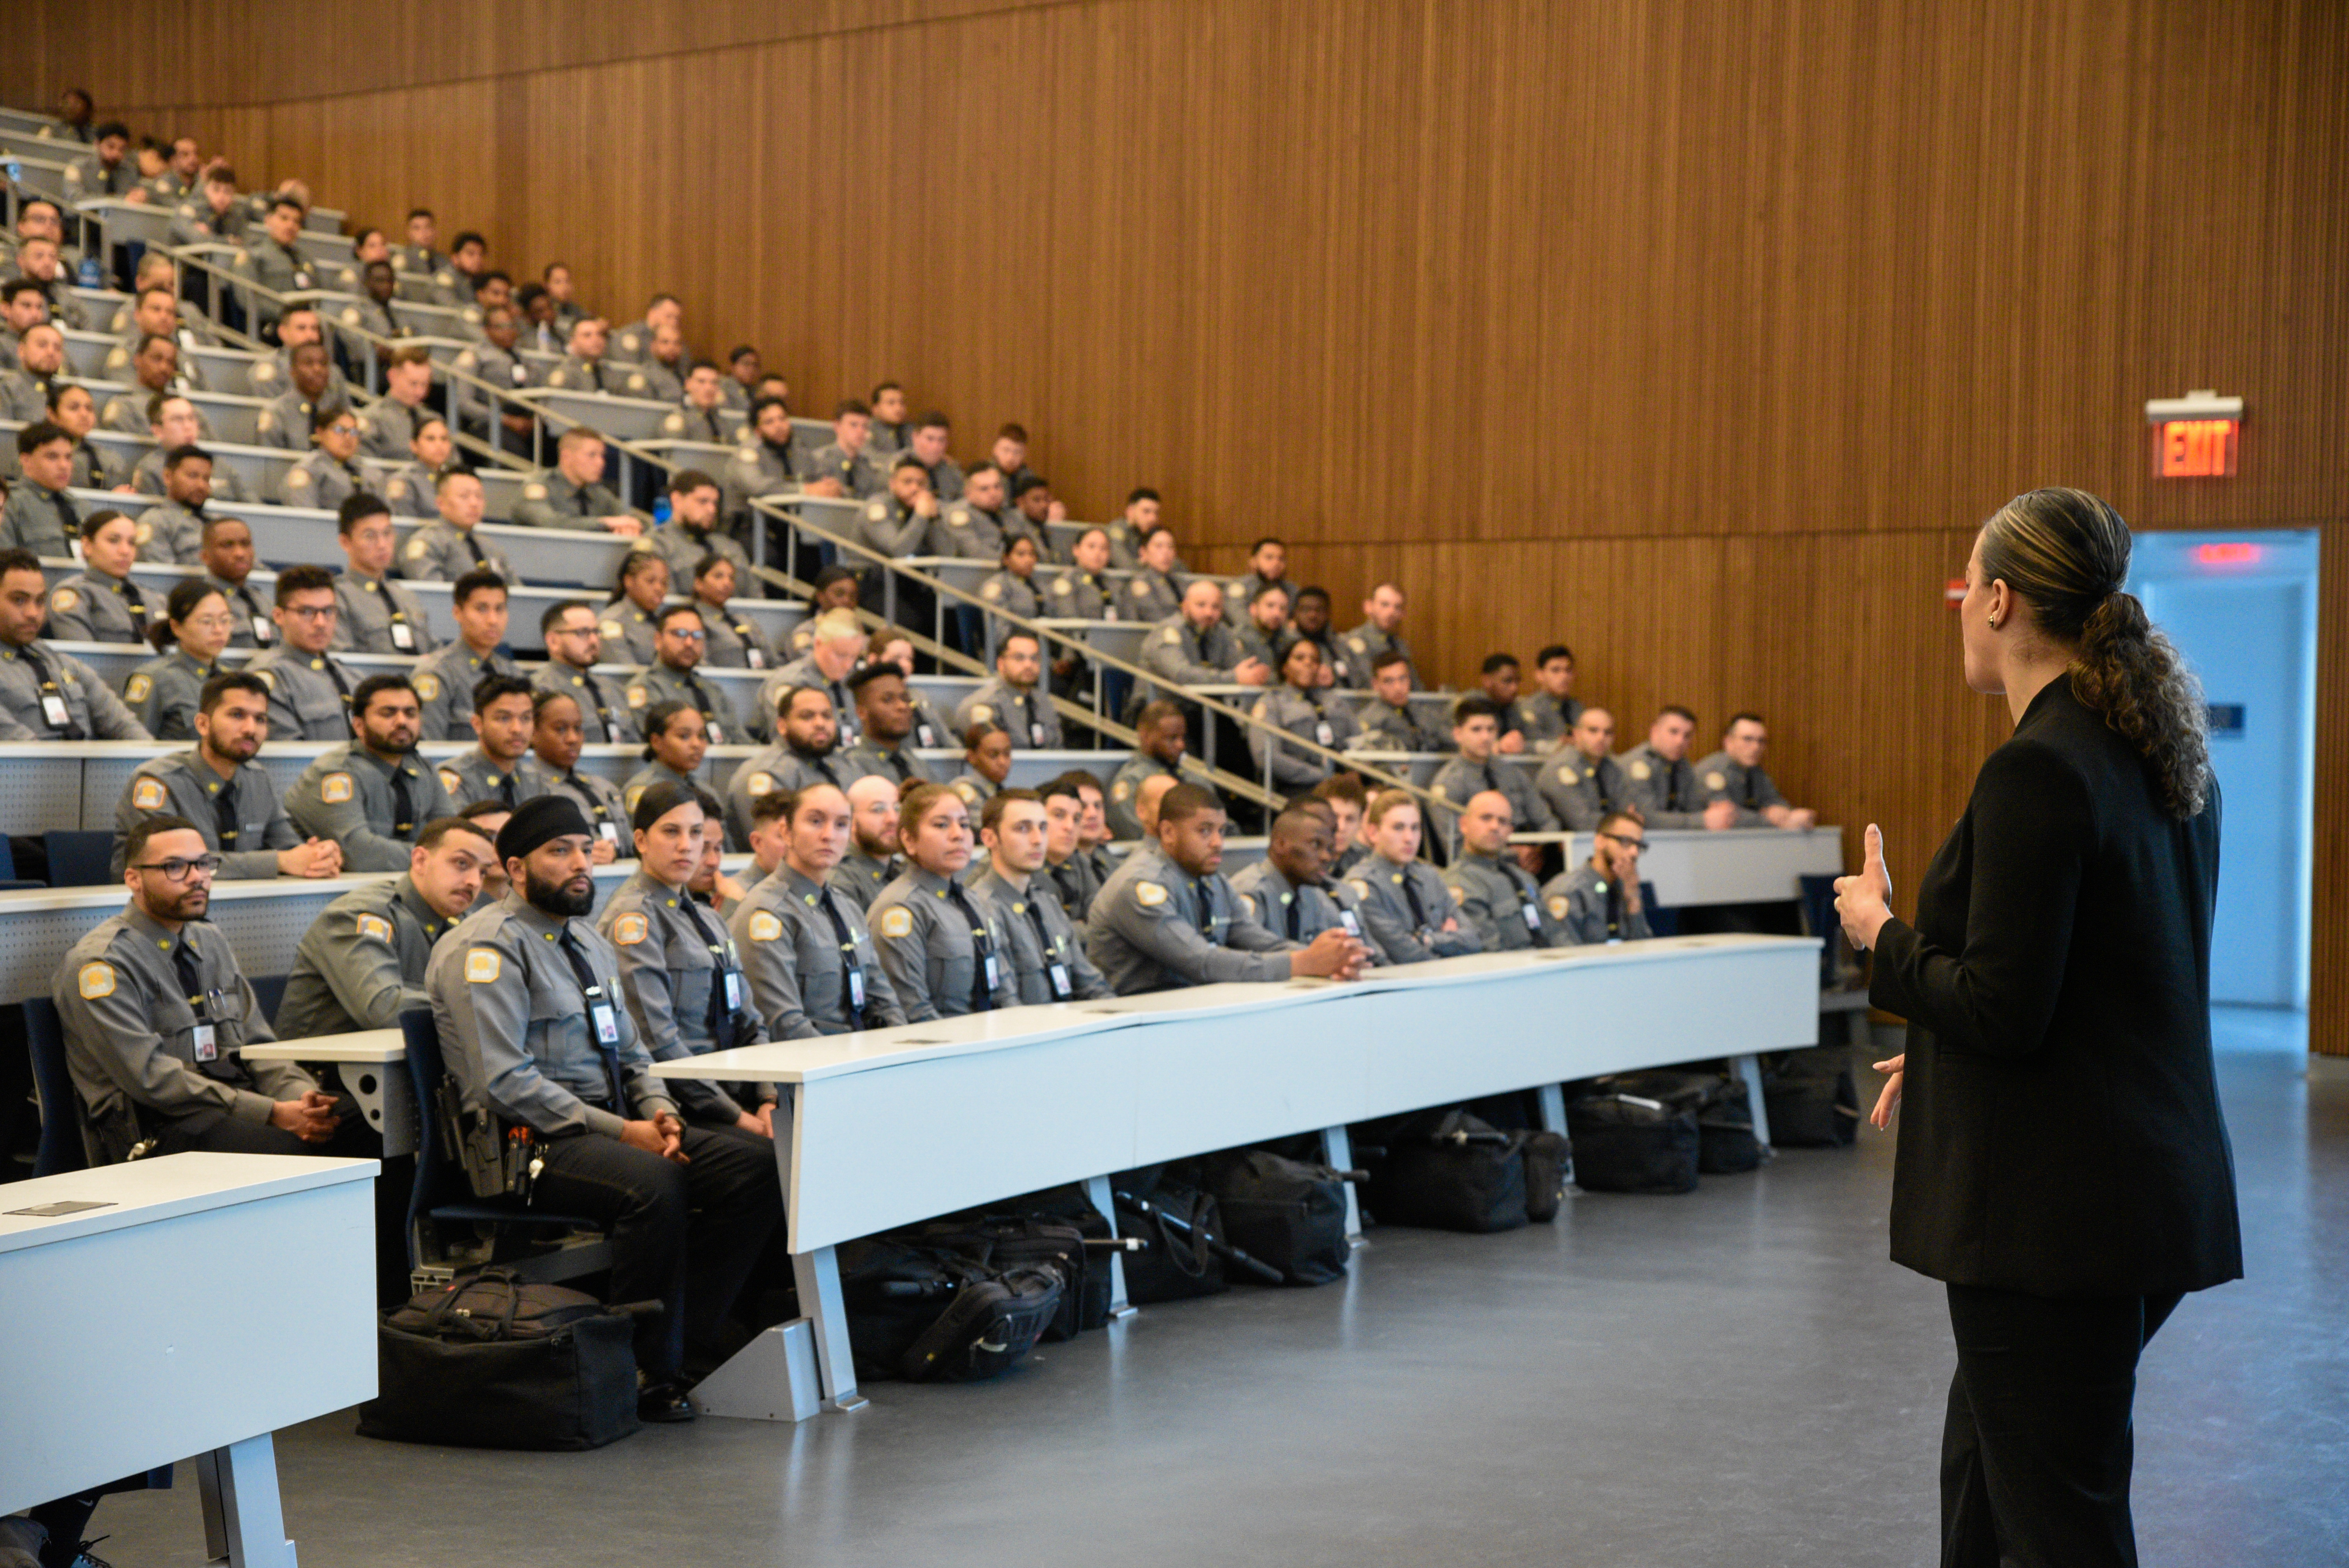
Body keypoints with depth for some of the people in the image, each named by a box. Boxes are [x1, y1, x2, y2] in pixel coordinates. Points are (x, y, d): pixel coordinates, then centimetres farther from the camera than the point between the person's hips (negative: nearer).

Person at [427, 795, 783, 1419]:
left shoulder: (589, 941, 20)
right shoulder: (486, 947, -8)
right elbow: (504, 1081, -17)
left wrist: (658, 1111, 2)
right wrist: (619, 1131, -18)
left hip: (611, 1124, 9)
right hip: (531, 1142, -8)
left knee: (756, 1170, -12)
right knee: (654, 1184, -35)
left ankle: (689, 1340, -10)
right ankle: (650, 1374, -21)